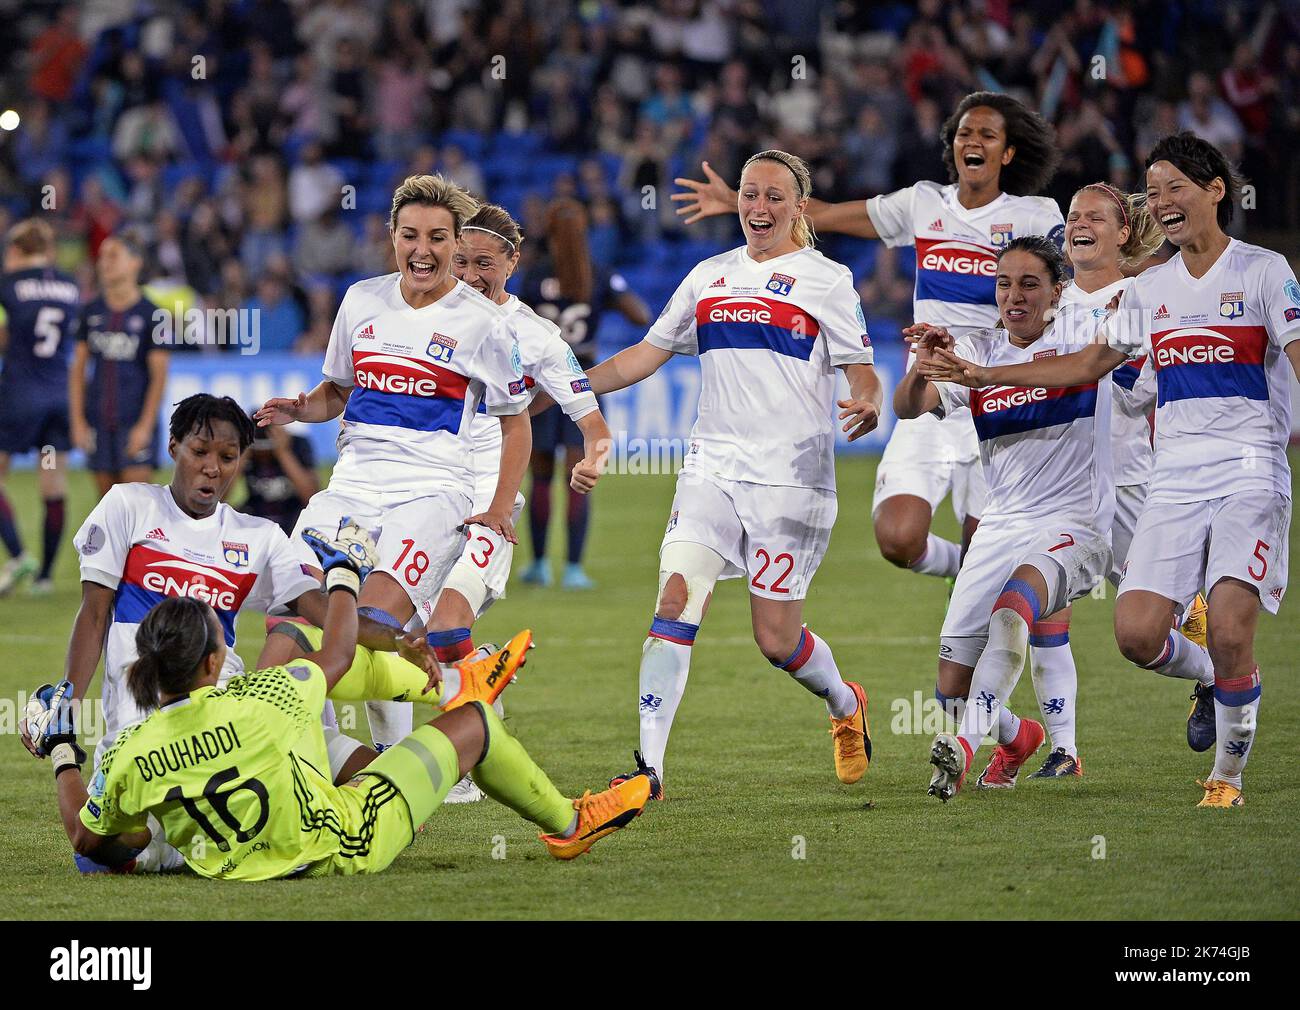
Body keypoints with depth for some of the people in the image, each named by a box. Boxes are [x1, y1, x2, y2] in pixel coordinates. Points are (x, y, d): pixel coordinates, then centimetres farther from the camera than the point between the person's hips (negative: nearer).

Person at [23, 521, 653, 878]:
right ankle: (567, 824, 36)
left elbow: (83, 835, 0)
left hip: (236, 863, 5)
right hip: (348, 845, -5)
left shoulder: (128, 759, -20)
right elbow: (338, 654, -8)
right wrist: (343, 574, 10)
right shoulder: (253, 704, -29)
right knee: (471, 725, 12)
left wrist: (61, 755, 13)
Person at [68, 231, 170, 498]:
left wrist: (145, 425, -12)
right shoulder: (91, 312, 8)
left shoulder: (149, 314, -3)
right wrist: (78, 421, 3)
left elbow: (159, 376, -5)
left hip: (136, 422, -4)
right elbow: (78, 369, 10)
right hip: (98, 422, 4)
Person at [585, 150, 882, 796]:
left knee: (777, 640, 0)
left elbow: (862, 374, 0)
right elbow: (646, 356, 19)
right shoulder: (710, 276, 14)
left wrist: (866, 405, -24)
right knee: (675, 602, -16)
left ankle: (846, 704, 33)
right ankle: (646, 767, -20)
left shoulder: (825, 279, 2)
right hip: (712, 468, 4)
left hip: (791, 474, -4)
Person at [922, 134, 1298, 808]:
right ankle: (1214, 678, 23)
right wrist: (985, 375, 23)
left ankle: (1228, 776, 2)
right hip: (1174, 482, 5)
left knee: (1230, 630, -19)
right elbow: (1091, 364, 26)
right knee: (1137, 633, -10)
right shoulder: (1147, 289, 15)